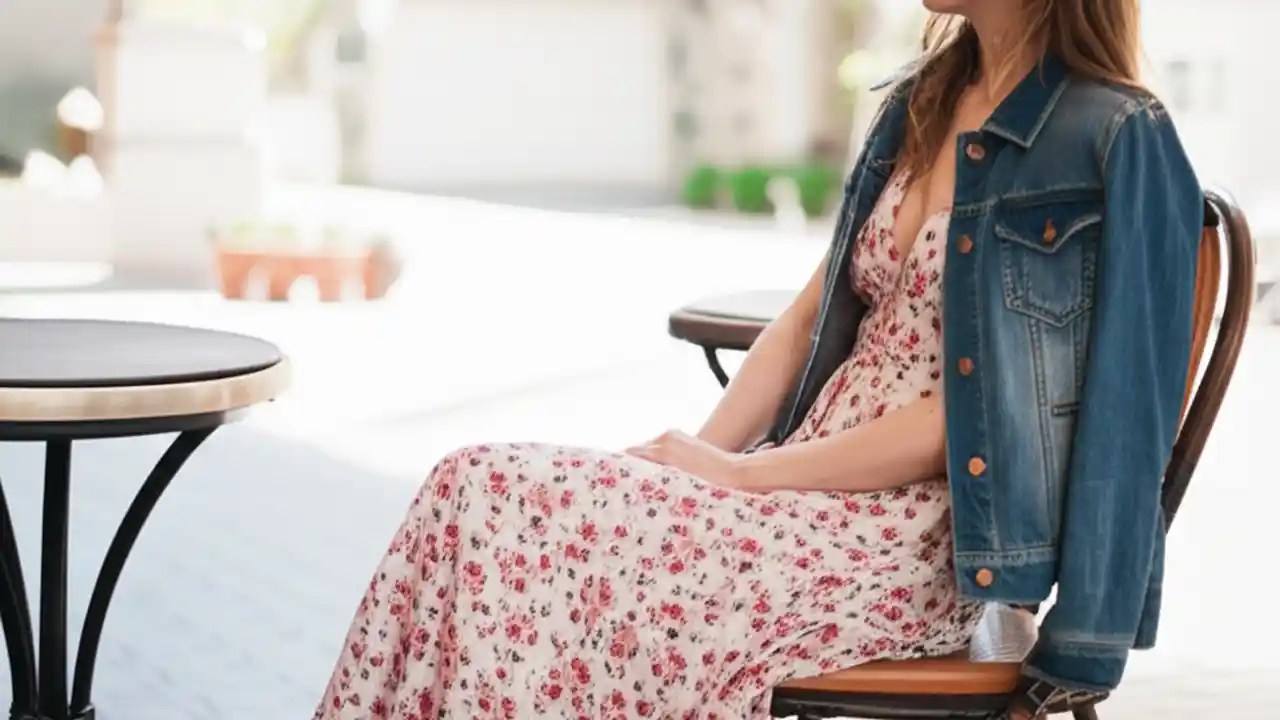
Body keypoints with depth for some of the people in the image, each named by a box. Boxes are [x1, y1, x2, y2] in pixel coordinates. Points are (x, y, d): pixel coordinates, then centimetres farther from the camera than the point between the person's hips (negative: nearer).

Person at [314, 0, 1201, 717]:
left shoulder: (1112, 143, -11)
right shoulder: (922, 104, 13)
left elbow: (978, 407, -15)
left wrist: (743, 474, -13)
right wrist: (701, 453, -2)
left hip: (927, 542, -7)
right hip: (813, 490, 7)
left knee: (521, 524, -22)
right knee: (482, 489, -13)